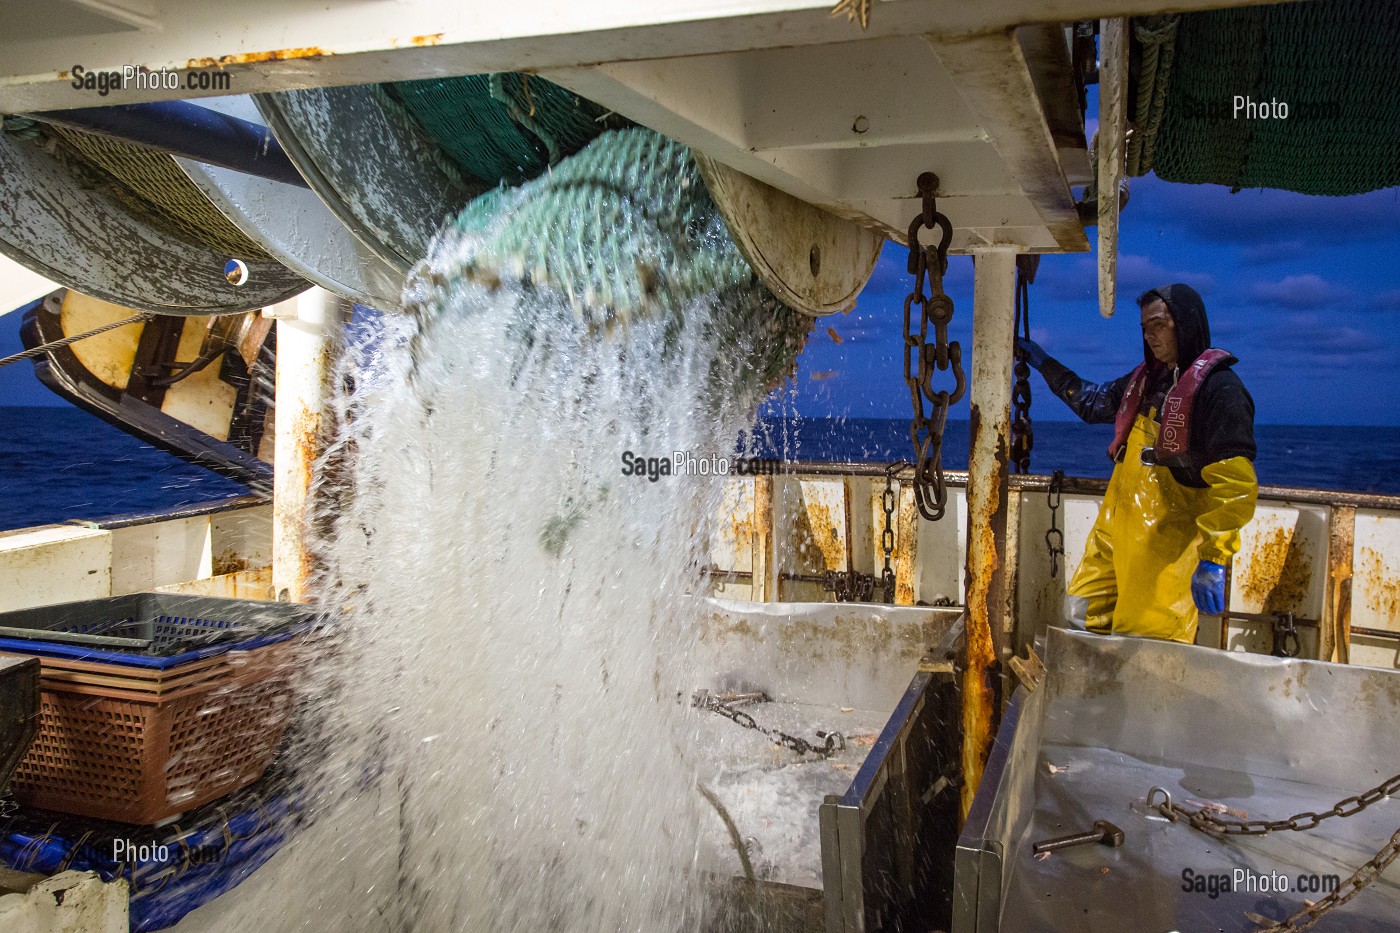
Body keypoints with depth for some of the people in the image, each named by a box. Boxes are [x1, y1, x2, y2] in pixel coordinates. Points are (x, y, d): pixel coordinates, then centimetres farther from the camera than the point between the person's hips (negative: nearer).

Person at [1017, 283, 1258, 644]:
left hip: (1170, 548, -8)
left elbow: (1234, 486, -18)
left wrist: (1212, 559, -23)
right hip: (1118, 535, 8)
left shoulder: (1219, 388, -12)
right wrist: (1045, 365, 31)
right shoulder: (1149, 378, 14)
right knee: (1080, 624, 10)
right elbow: (1093, 401, 33)